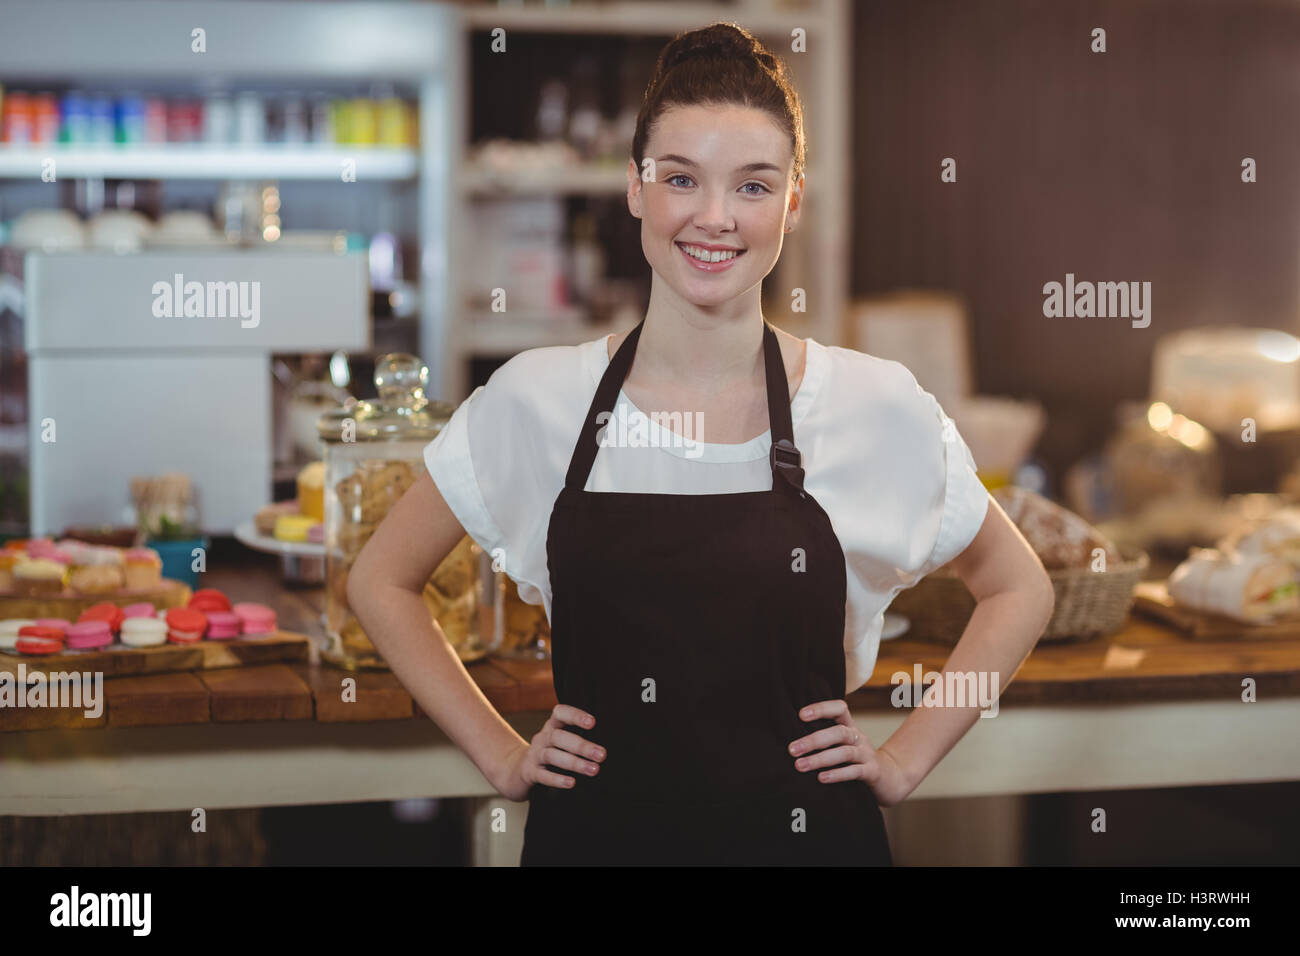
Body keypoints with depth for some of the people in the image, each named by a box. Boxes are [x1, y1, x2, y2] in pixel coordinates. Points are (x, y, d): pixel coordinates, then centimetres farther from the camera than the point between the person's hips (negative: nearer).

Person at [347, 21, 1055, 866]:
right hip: (592, 830, 1)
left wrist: (906, 760, 1)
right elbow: (382, 582, 7)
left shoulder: (879, 407, -6)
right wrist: (502, 755, 2)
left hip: (805, 831, 0)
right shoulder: (538, 400, -5)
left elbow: (1020, 590, 8)